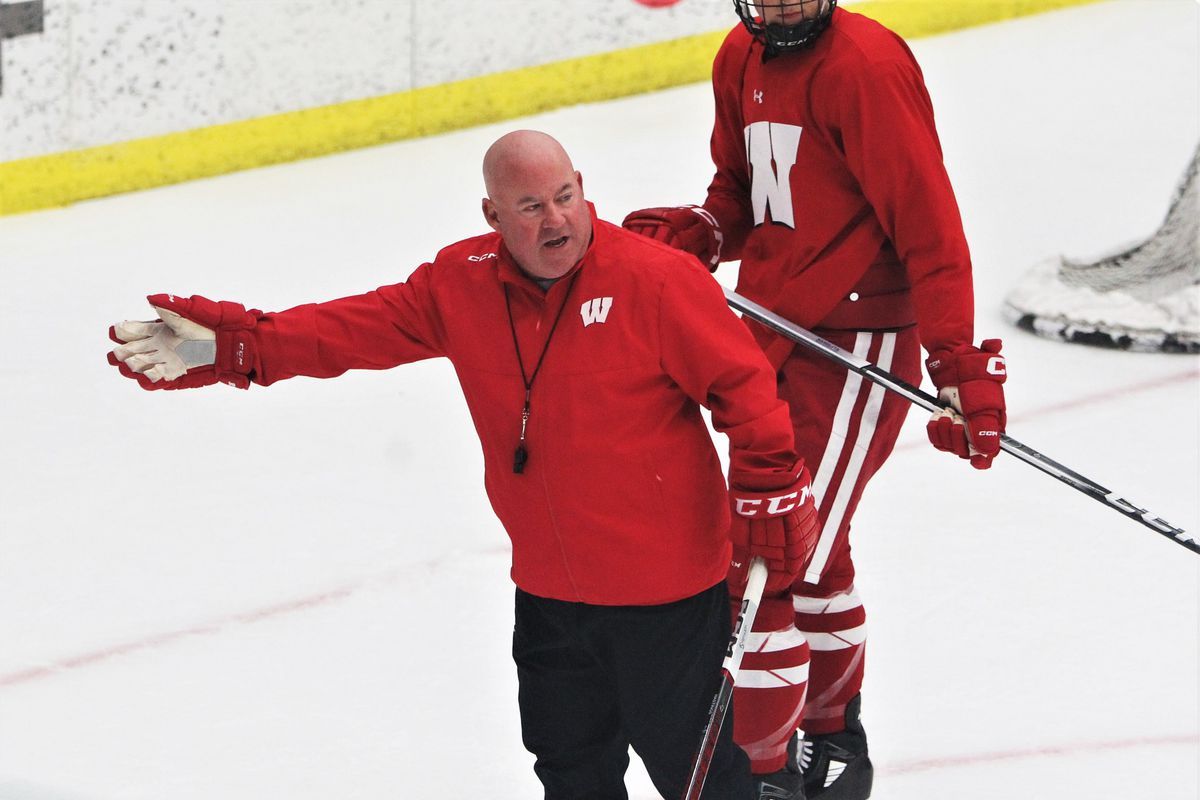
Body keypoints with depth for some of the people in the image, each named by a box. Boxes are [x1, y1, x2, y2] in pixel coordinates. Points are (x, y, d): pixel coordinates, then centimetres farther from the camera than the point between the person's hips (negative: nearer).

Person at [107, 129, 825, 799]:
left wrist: (773, 499, -13)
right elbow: (355, 327, 1)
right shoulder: (462, 284, 0)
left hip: (664, 589, -5)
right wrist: (232, 345, -9)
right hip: (550, 590, 5)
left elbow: (744, 385, -11)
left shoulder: (656, 279, -16)